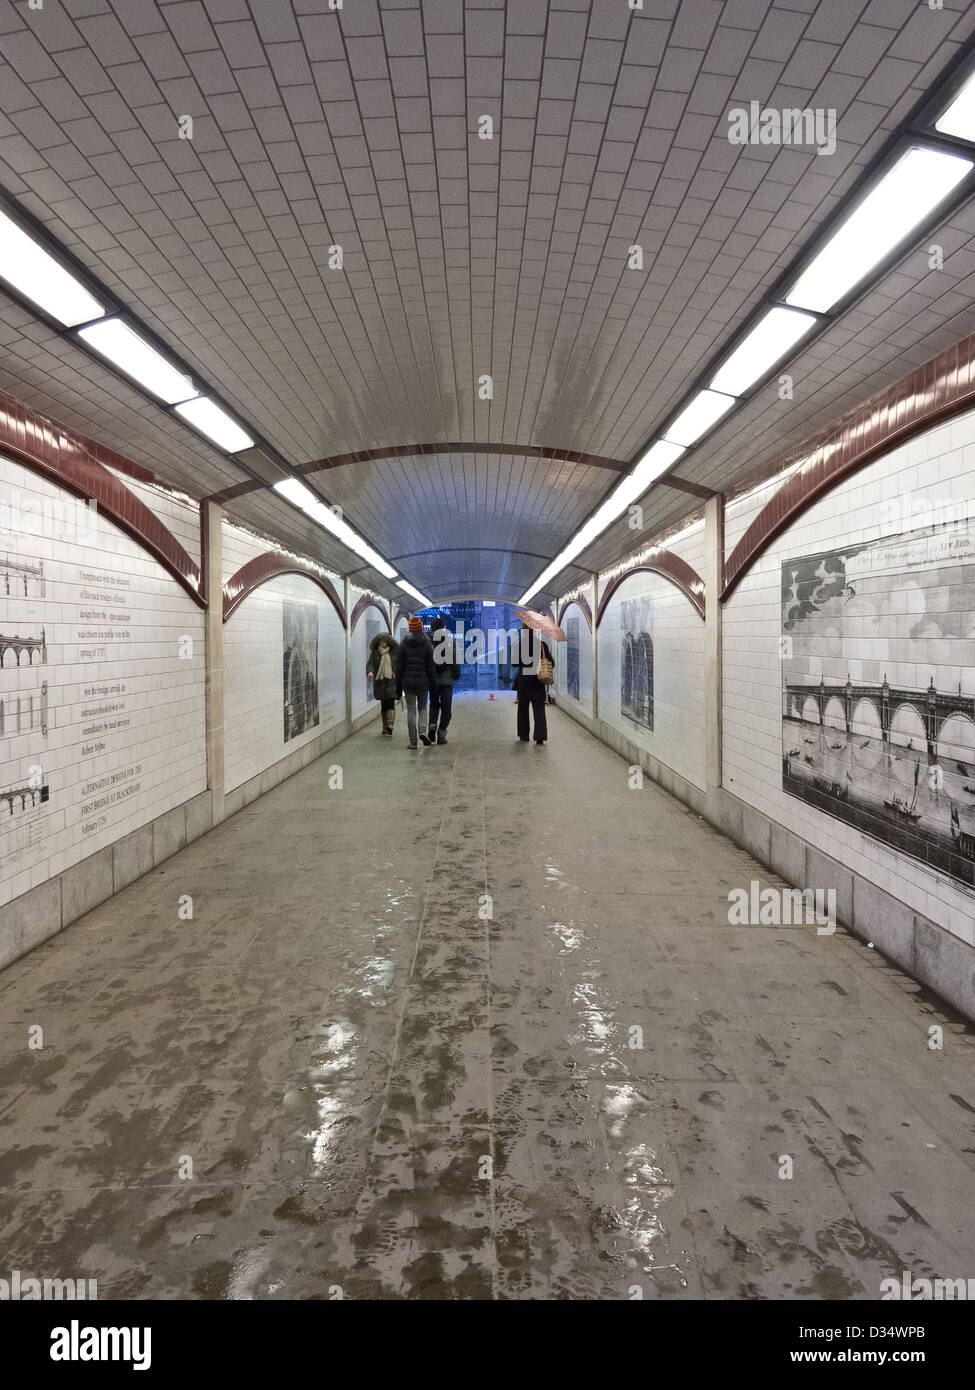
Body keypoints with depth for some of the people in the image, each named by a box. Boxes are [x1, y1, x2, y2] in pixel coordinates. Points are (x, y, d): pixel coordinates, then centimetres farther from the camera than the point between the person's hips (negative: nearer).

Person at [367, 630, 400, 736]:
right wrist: (370, 671, -22)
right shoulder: (375, 652, 7)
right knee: (383, 705, 7)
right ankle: (385, 727, 16)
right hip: (380, 681, 2)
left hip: (392, 681, -2)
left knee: (390, 704, -13)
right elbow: (370, 663, -1)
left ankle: (389, 726, -21)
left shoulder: (395, 651, 3)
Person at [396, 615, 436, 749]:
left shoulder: (404, 644, 0)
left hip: (408, 682, 0)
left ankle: (413, 742, 7)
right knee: (422, 707, 18)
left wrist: (398, 686, 7)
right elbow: (431, 667, -4)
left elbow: (399, 666, 1)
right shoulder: (427, 644, -3)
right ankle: (423, 731, -5)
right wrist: (432, 685, 4)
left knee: (411, 710, 6)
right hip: (423, 681, 0)